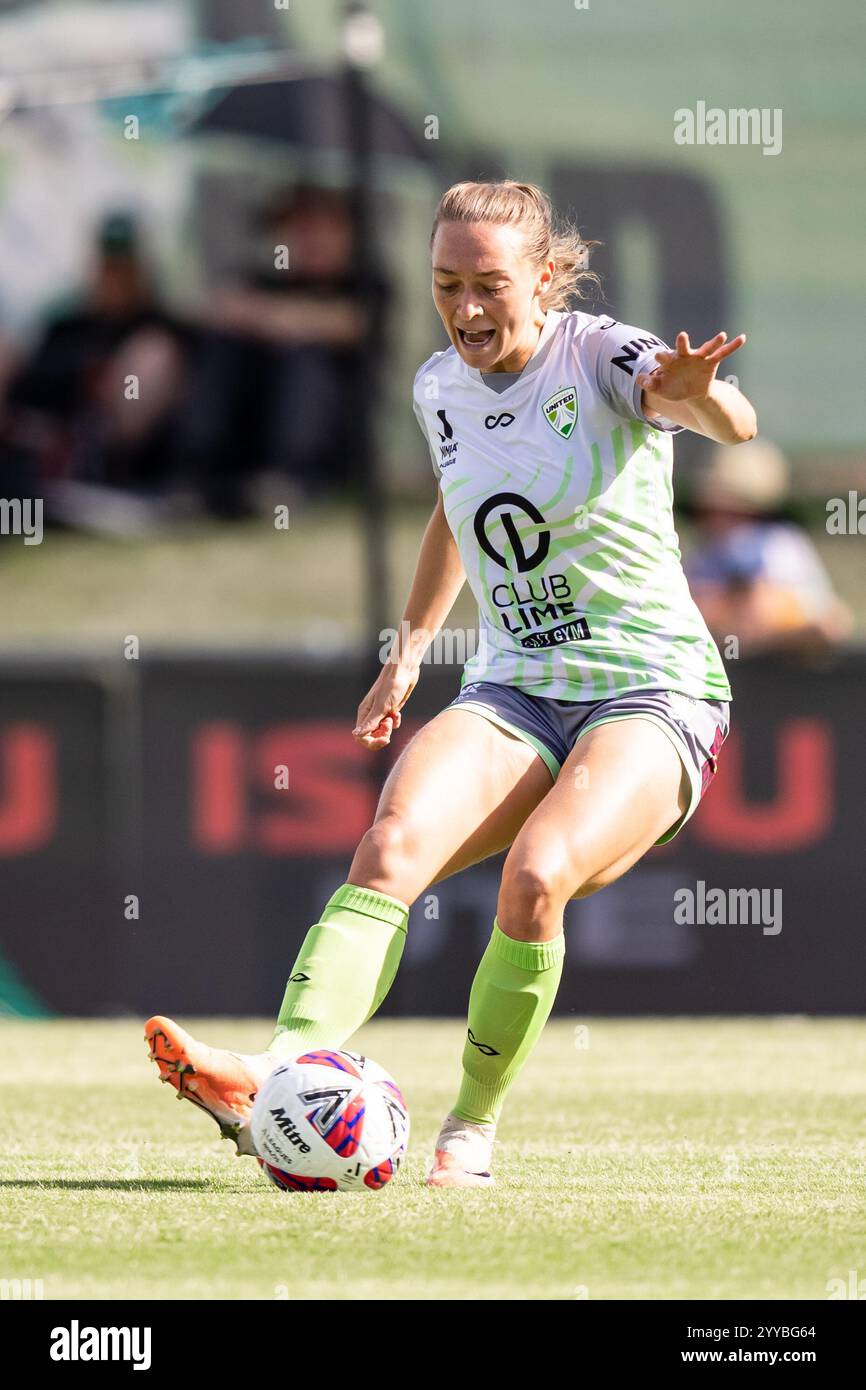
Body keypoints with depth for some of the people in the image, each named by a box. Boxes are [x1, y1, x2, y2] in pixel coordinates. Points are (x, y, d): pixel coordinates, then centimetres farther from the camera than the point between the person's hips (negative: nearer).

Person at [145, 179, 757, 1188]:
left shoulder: (603, 358, -10)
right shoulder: (440, 388, 8)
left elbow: (733, 425, -31)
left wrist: (697, 392, -53)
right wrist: (408, 650, 26)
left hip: (652, 695, -5)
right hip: (510, 693, 5)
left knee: (534, 876, -32)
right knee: (390, 848, -25)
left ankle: (472, 1129, -14)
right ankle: (277, 1075, -42)